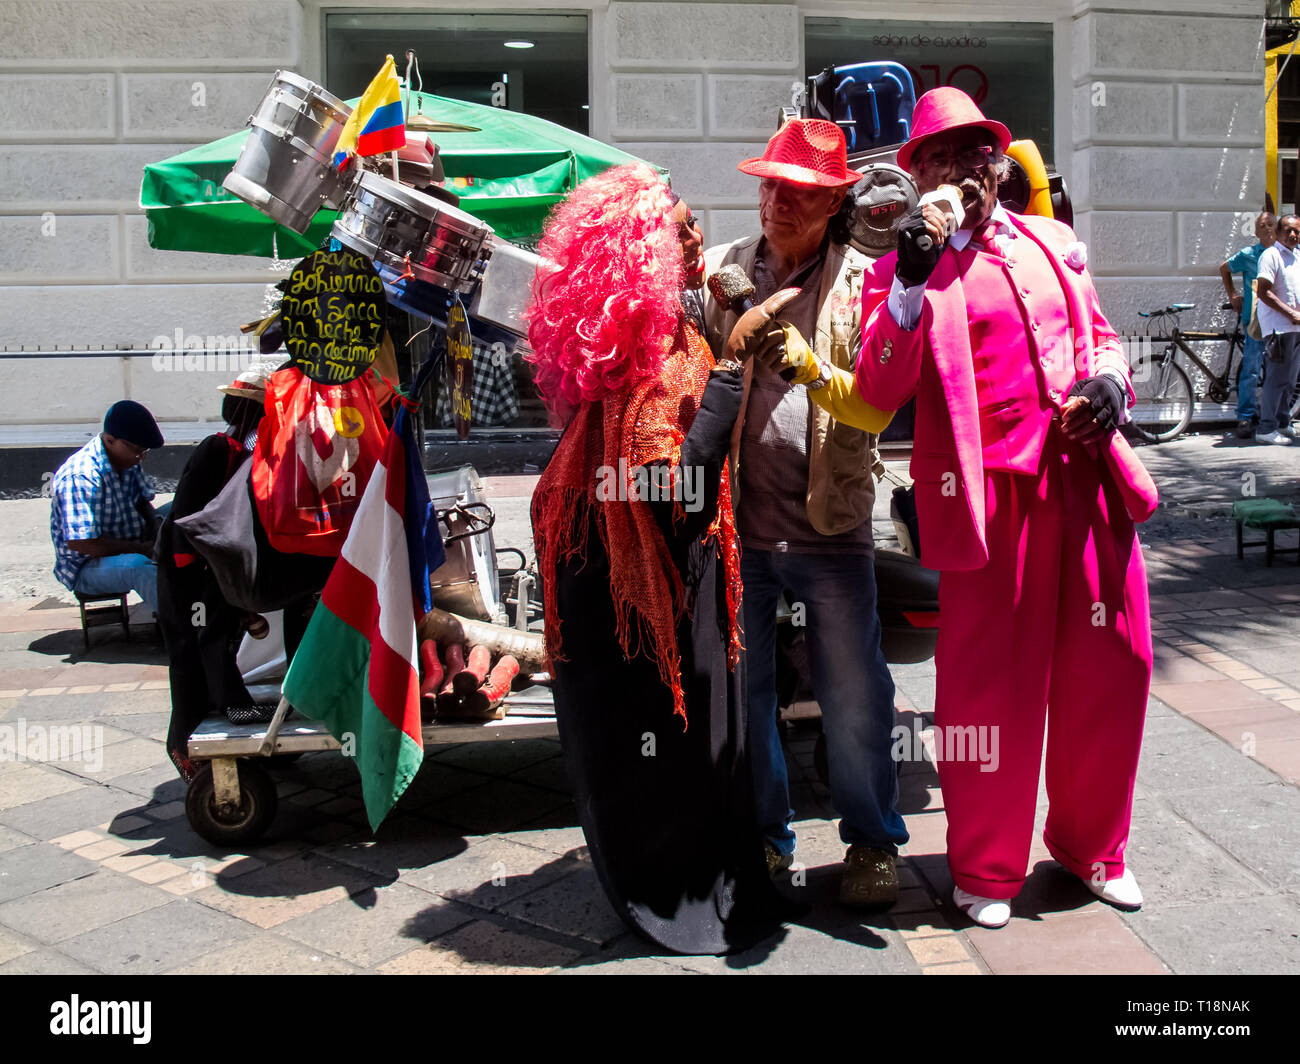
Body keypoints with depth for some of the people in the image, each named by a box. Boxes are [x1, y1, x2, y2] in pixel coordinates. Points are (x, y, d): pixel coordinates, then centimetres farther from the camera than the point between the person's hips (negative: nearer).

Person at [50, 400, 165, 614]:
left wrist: (156, 522, -8)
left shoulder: (130, 462, 1)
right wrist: (140, 548, -25)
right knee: (139, 567, -38)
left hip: (129, 550, 9)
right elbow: (79, 542, -30)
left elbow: (143, 501, 16)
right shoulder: (79, 478, -26)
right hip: (86, 569, -9)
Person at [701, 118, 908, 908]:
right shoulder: (721, 271, 8)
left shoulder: (861, 279, 0)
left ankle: (873, 841, 26)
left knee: (854, 697, 6)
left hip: (831, 524, -2)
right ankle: (764, 836, 30)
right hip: (738, 521, 2)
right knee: (742, 689, 12)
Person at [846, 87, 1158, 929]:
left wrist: (1108, 378, 3)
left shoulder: (1055, 244, 18)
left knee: (1113, 665, 11)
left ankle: (1091, 844, 33)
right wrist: (912, 279, -21)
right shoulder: (904, 271, 2)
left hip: (1088, 479, 5)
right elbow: (880, 389, -11)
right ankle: (987, 870, 22)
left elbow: (1097, 332, 26)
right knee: (991, 682, 3)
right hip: (991, 494, -5)